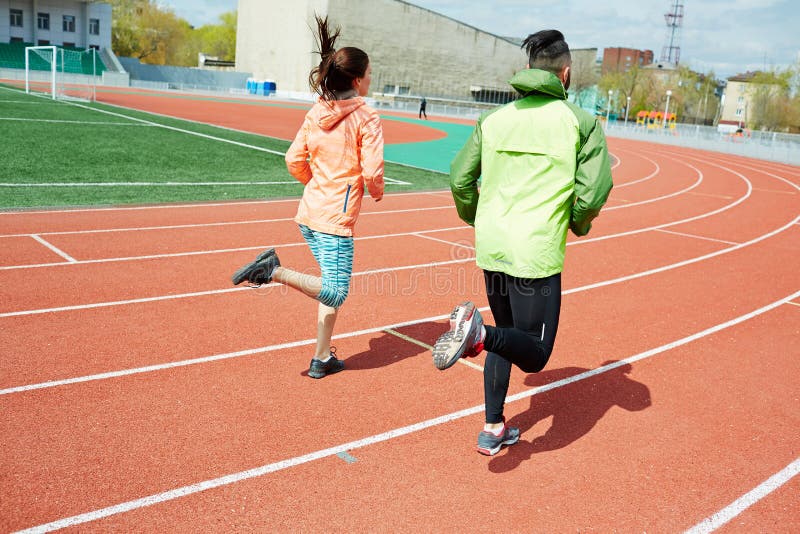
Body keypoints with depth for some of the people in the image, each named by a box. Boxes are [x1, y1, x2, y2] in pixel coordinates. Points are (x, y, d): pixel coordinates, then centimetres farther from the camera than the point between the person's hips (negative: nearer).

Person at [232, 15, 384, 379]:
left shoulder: (316, 113, 8)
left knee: (333, 287, 18)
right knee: (335, 292, -3)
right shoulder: (366, 118, -11)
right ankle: (275, 270, -19)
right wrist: (377, 192, 6)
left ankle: (322, 359, 21)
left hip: (309, 213, 8)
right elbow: (372, 171, -15)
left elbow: (295, 161, 9)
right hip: (336, 219, -8)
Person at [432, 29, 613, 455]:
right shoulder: (581, 122, -2)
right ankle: (477, 332, -24)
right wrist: (579, 224, 13)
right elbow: (593, 192, -9)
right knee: (535, 353, 5)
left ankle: (493, 429, 26)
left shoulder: (493, 119, 9)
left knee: (507, 339, 22)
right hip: (537, 256, -5)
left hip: (491, 249, 6)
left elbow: (460, 179, 8)